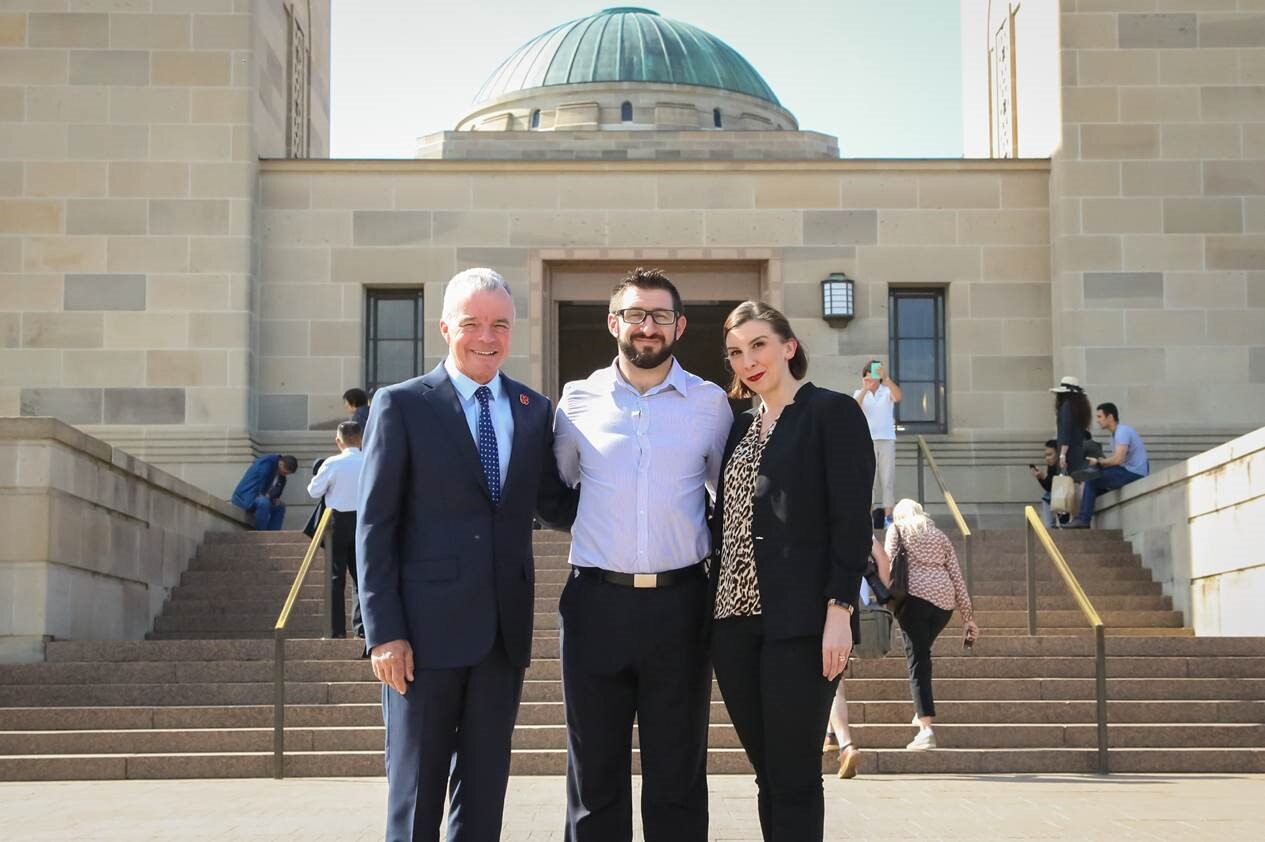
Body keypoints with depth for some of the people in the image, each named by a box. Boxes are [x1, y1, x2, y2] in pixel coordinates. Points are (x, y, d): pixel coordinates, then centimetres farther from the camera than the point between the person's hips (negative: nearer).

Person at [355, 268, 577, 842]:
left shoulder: (534, 409, 8)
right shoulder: (401, 405, -4)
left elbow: (554, 505, 13)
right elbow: (374, 526, -6)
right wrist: (384, 632, -11)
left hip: (504, 625, 4)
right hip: (427, 624, -4)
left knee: (485, 780, 12)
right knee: (417, 782, 6)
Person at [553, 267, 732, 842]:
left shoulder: (710, 403, 5)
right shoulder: (578, 400, 4)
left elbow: (728, 491, 18)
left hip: (678, 602, 0)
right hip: (596, 602, 0)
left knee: (678, 777, 7)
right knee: (595, 774, 8)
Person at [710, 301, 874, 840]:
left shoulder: (832, 412, -3)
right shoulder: (740, 427, 17)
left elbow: (852, 521, -9)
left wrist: (840, 611, -17)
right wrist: (716, 608, 10)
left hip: (799, 622, -6)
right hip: (735, 618, 6)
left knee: (794, 776, -4)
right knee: (768, 774, 10)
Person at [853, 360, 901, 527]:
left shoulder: (887, 391, 4)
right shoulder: (860, 393, 7)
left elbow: (899, 397, -19)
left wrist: (886, 378, -31)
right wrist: (865, 389, -27)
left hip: (887, 439, 0)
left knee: (888, 479, -2)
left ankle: (888, 516, -1)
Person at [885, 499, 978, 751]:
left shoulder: (897, 529, 16)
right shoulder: (941, 536, 25)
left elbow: (887, 561, -1)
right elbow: (957, 578, 18)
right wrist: (968, 617, 17)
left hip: (914, 593, -4)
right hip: (944, 598, 4)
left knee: (917, 658, -9)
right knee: (922, 650, 25)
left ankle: (927, 728, -21)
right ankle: (923, 711, 25)